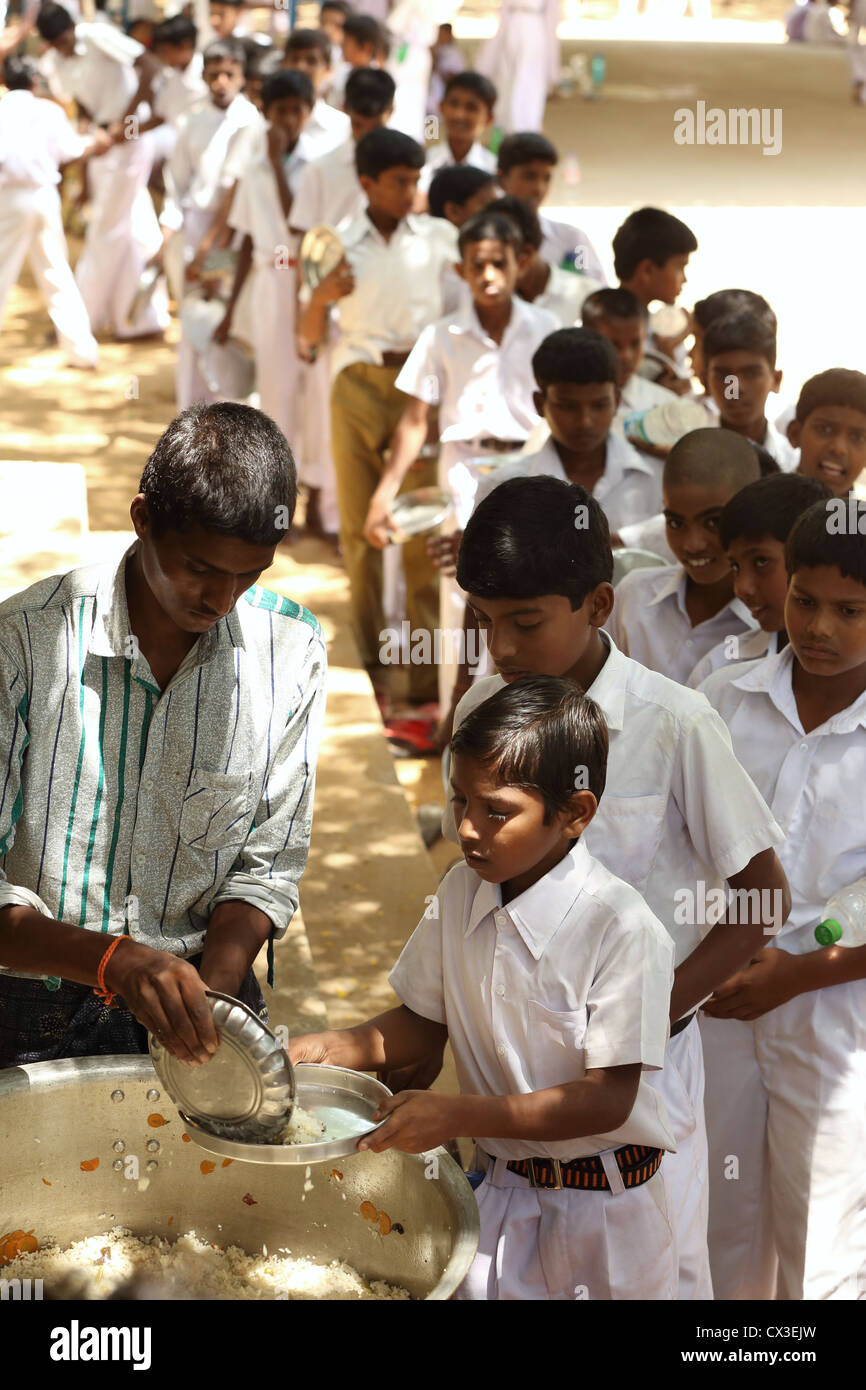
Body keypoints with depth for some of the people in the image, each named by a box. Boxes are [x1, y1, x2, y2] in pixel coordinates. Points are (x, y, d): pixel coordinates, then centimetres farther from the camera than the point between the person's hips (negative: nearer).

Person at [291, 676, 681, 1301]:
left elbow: (607, 1098, -23)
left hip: (600, 1210, -5)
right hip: (497, 1192, 5)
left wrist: (457, 1114, -27)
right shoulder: (460, 894, -4)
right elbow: (425, 1020, 9)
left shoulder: (623, 929, -23)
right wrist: (337, 1049, -9)